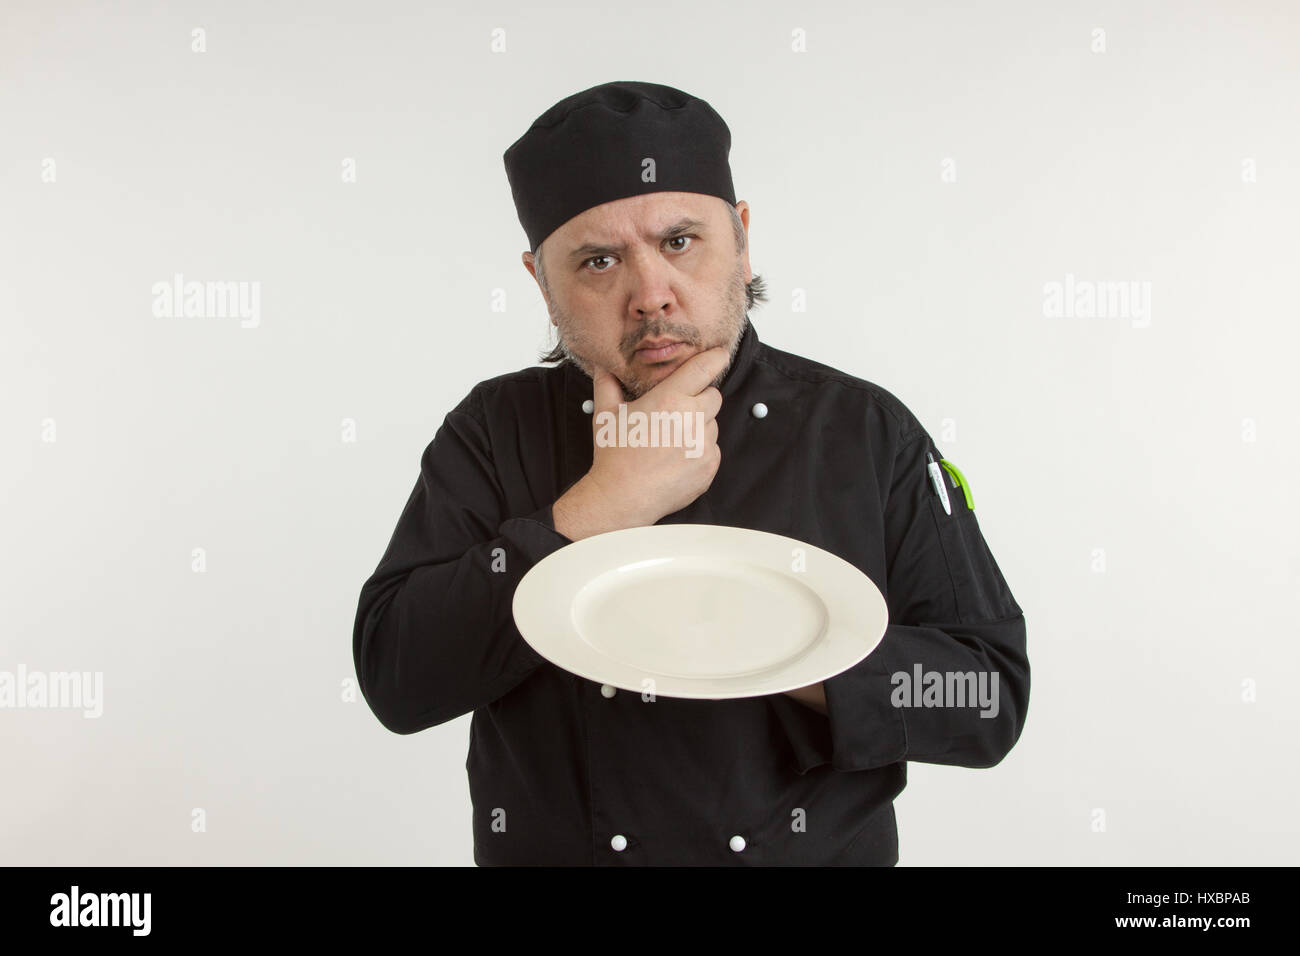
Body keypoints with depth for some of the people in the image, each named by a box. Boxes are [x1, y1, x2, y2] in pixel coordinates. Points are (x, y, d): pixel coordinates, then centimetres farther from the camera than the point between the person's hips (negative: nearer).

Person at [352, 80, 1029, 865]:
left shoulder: (868, 431, -10)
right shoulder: (495, 432, -8)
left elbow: (991, 693, -11)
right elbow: (395, 679, -18)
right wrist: (607, 503, -24)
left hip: (825, 846, 0)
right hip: (549, 847, 1)